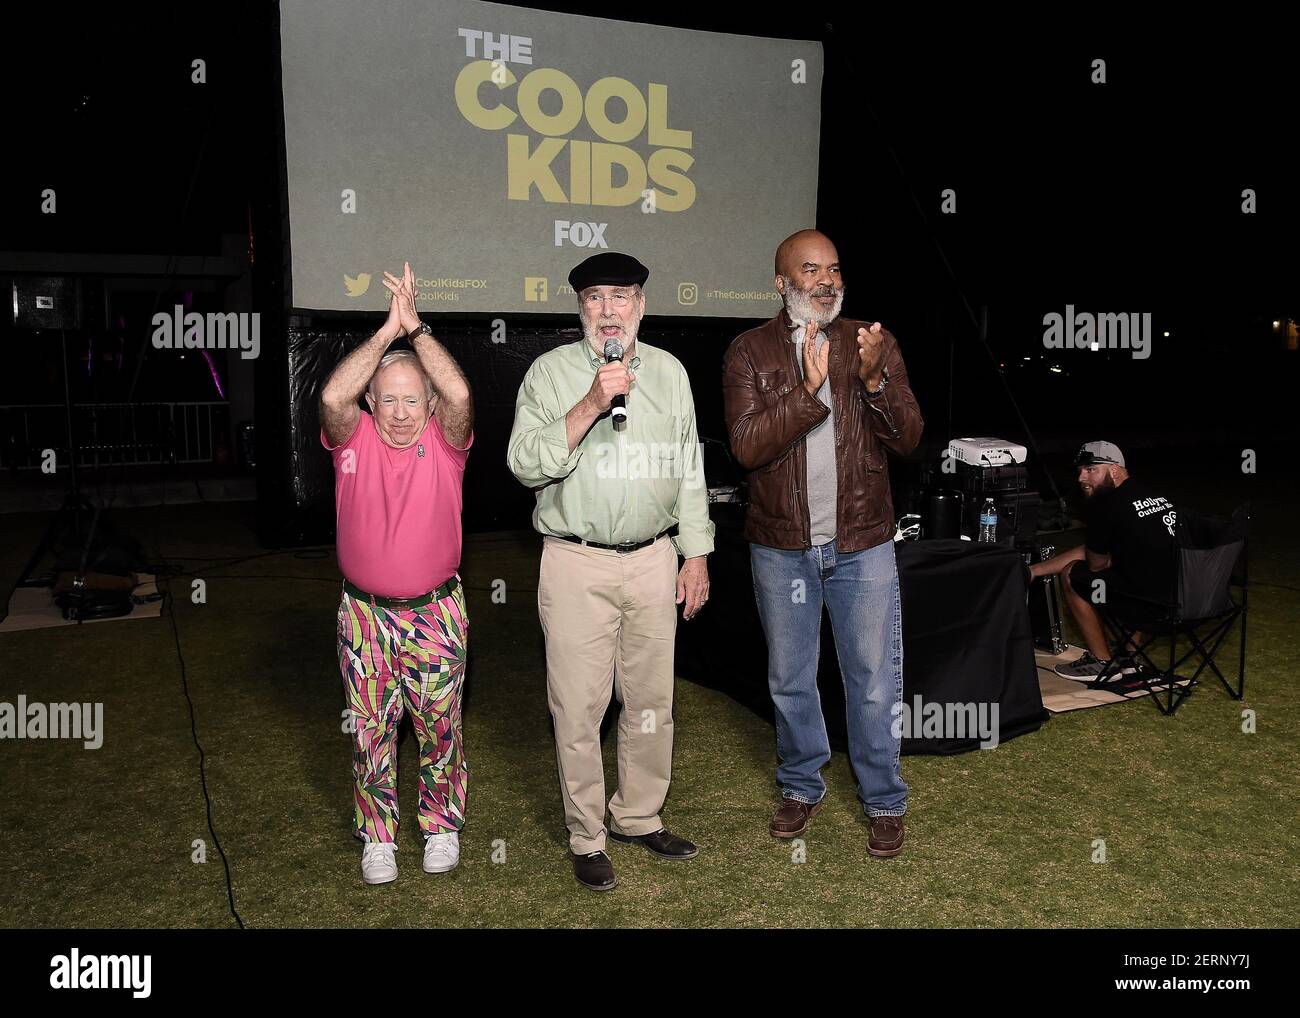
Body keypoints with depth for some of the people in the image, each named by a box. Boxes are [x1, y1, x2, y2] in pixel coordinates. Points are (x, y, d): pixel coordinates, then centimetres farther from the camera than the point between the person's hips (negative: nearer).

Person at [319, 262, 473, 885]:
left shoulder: (444, 442, -6)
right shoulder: (353, 439, -4)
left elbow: (460, 395, -26)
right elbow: (332, 396, -25)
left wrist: (416, 328, -22)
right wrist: (389, 329, -24)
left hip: (436, 612, 0)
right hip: (364, 612, 1)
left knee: (440, 728, 12)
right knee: (370, 731, 11)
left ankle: (442, 825, 32)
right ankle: (377, 836, 29)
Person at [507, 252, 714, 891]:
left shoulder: (669, 372, 10)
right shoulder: (551, 371, 0)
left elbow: (689, 468, 14)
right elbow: (526, 463, -11)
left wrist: (696, 555, 11)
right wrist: (591, 405, -20)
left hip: (653, 559, 3)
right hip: (576, 563, -3)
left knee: (651, 699, 12)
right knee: (579, 707, 2)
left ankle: (639, 816, 31)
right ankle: (586, 837, 19)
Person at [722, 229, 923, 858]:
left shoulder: (874, 344, 2)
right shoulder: (749, 352, -2)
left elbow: (908, 438, -5)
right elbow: (747, 445, -14)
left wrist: (874, 378, -21)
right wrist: (809, 387, -25)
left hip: (862, 545, 0)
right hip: (781, 547, 0)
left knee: (875, 682, 6)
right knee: (790, 679, 14)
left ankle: (884, 801, 25)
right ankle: (801, 787, 35)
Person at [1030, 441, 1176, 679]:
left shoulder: (1107, 505, -12)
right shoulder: (1153, 492, 17)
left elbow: (1096, 565, 1)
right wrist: (1033, 570, 23)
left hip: (1154, 606, -9)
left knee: (1071, 574, 9)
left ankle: (1102, 663, 18)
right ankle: (1129, 657, 31)